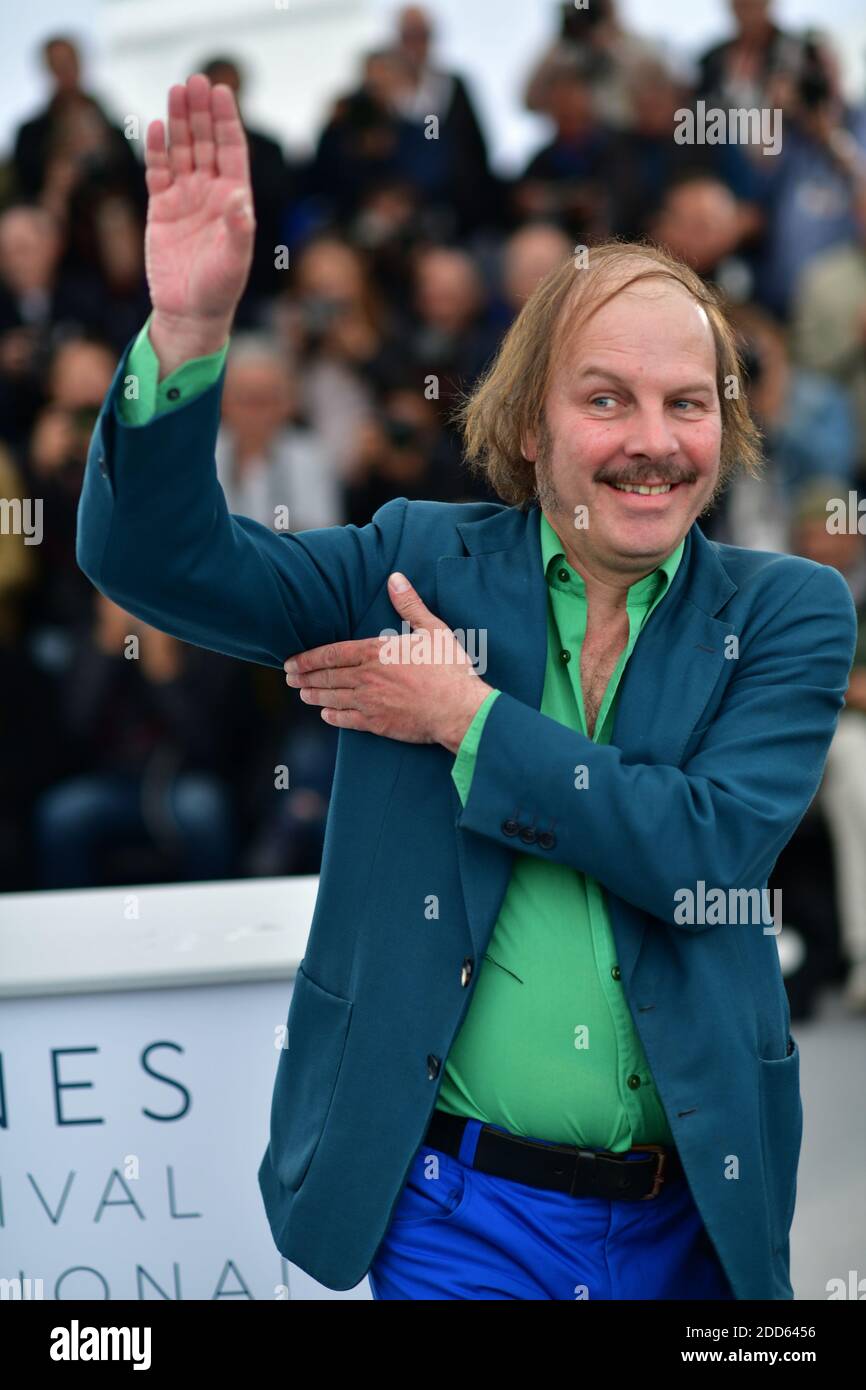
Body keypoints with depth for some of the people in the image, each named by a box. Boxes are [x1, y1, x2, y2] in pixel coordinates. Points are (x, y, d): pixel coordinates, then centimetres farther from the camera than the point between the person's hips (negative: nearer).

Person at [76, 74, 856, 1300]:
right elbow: (158, 555, -7)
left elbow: (713, 848, -15)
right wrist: (187, 331, -22)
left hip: (695, 1219, 1)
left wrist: (472, 723, -13)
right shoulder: (419, 564, 1)